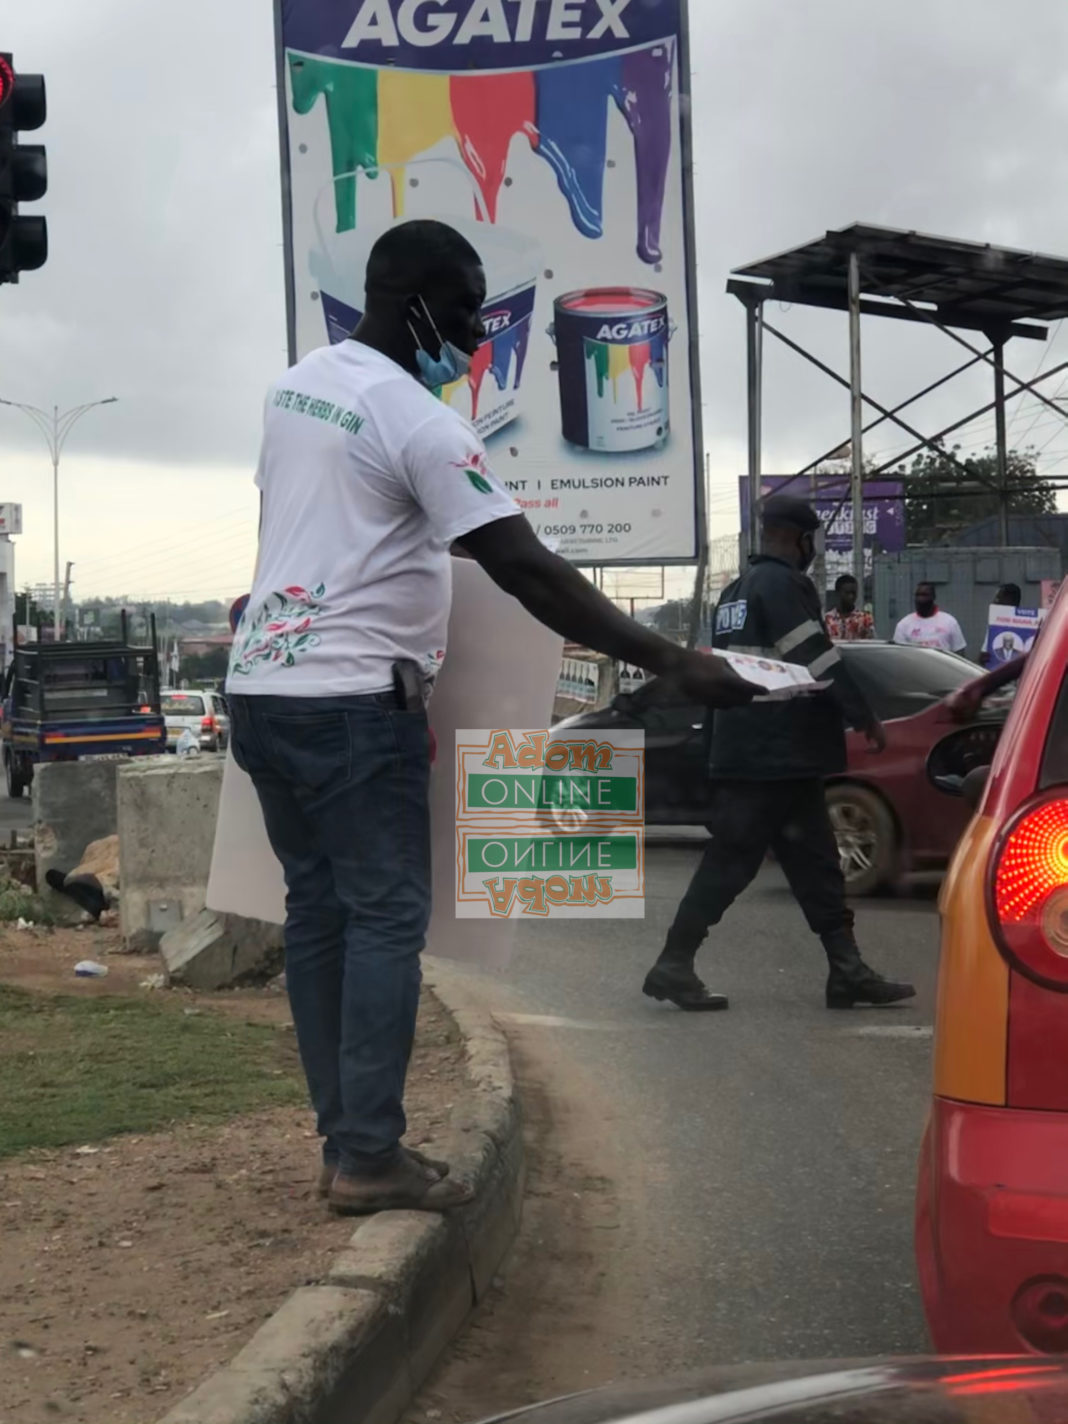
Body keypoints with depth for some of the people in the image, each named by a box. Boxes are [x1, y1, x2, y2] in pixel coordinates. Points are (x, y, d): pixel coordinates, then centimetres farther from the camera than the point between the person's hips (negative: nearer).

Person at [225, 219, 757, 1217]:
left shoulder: (297, 383, 13)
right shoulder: (418, 422, -15)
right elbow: (528, 573, -20)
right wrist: (673, 664, -19)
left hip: (262, 686, 9)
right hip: (351, 700, -9)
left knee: (317, 912, 10)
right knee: (385, 918, -4)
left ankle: (344, 1142, 14)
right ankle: (367, 1159, -5)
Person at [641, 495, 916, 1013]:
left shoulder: (736, 590, 18)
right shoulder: (784, 584, -12)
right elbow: (818, 659, -17)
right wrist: (864, 716, -9)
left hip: (744, 751, 10)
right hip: (777, 754, -10)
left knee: (815, 863, 10)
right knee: (730, 860, -6)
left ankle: (848, 971, 11)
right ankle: (674, 965, -2)